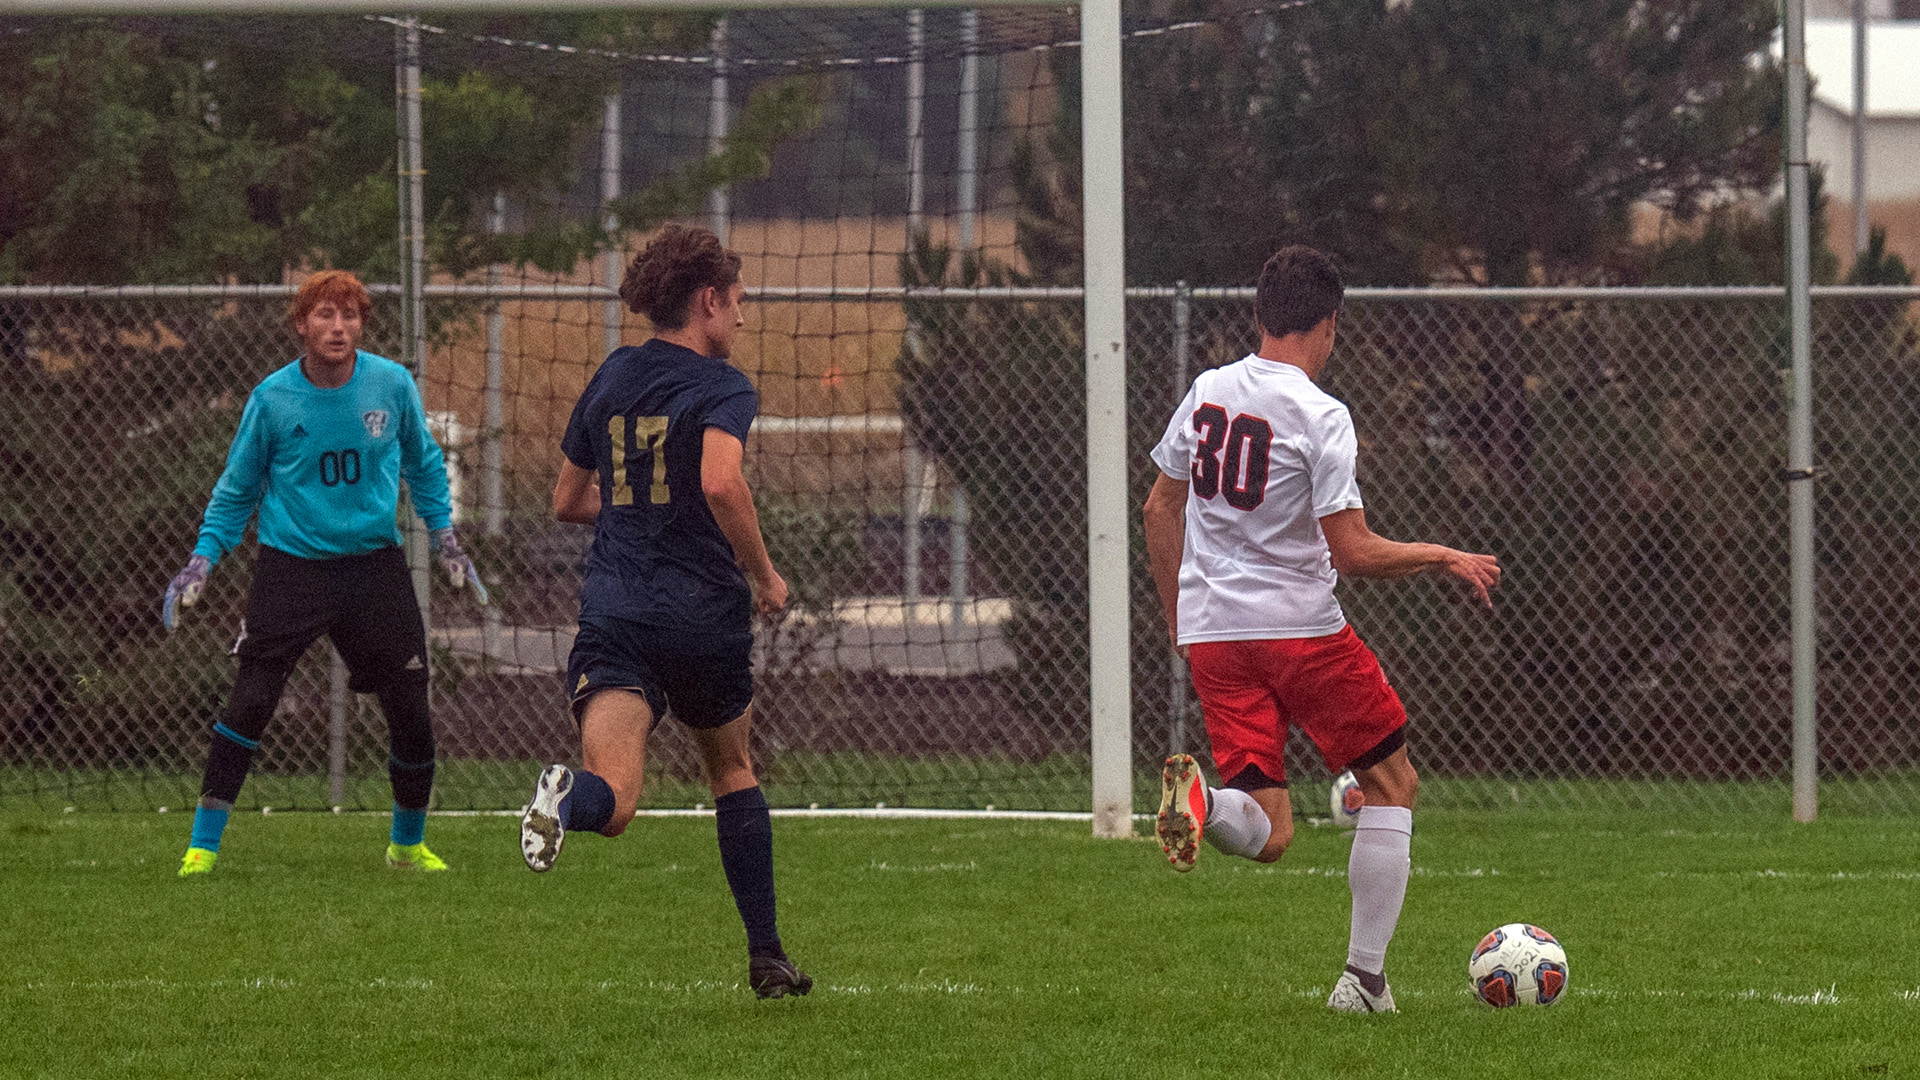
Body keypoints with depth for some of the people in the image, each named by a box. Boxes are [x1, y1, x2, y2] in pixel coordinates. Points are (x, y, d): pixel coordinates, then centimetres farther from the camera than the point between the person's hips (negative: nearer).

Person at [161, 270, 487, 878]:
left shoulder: (392, 385, -2)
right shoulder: (273, 397, -6)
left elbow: (423, 463, 17)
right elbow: (237, 489, 6)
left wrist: (443, 535, 10)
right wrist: (202, 560, -2)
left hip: (374, 564, 2)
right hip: (290, 567, -2)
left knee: (410, 709, 1)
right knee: (250, 701, -16)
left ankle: (408, 843, 25)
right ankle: (203, 845, -7)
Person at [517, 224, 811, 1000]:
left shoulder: (612, 378, 14)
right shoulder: (720, 388, -4)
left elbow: (567, 500, 22)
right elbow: (721, 482, -24)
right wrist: (763, 573, -10)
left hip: (613, 615, 3)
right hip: (703, 611, -3)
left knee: (613, 798, -13)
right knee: (733, 773, 21)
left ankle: (570, 800, -51)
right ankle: (766, 956, 24)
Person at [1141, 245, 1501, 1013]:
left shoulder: (1207, 392, 6)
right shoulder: (1321, 417, -13)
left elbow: (1160, 509, 16)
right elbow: (1353, 552, -15)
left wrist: (1178, 617, 28)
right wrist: (1448, 560, 0)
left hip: (1211, 633, 5)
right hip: (1301, 627, -5)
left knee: (1267, 837, 5)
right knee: (1391, 784, 15)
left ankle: (1199, 798, -30)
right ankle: (1363, 977, 10)